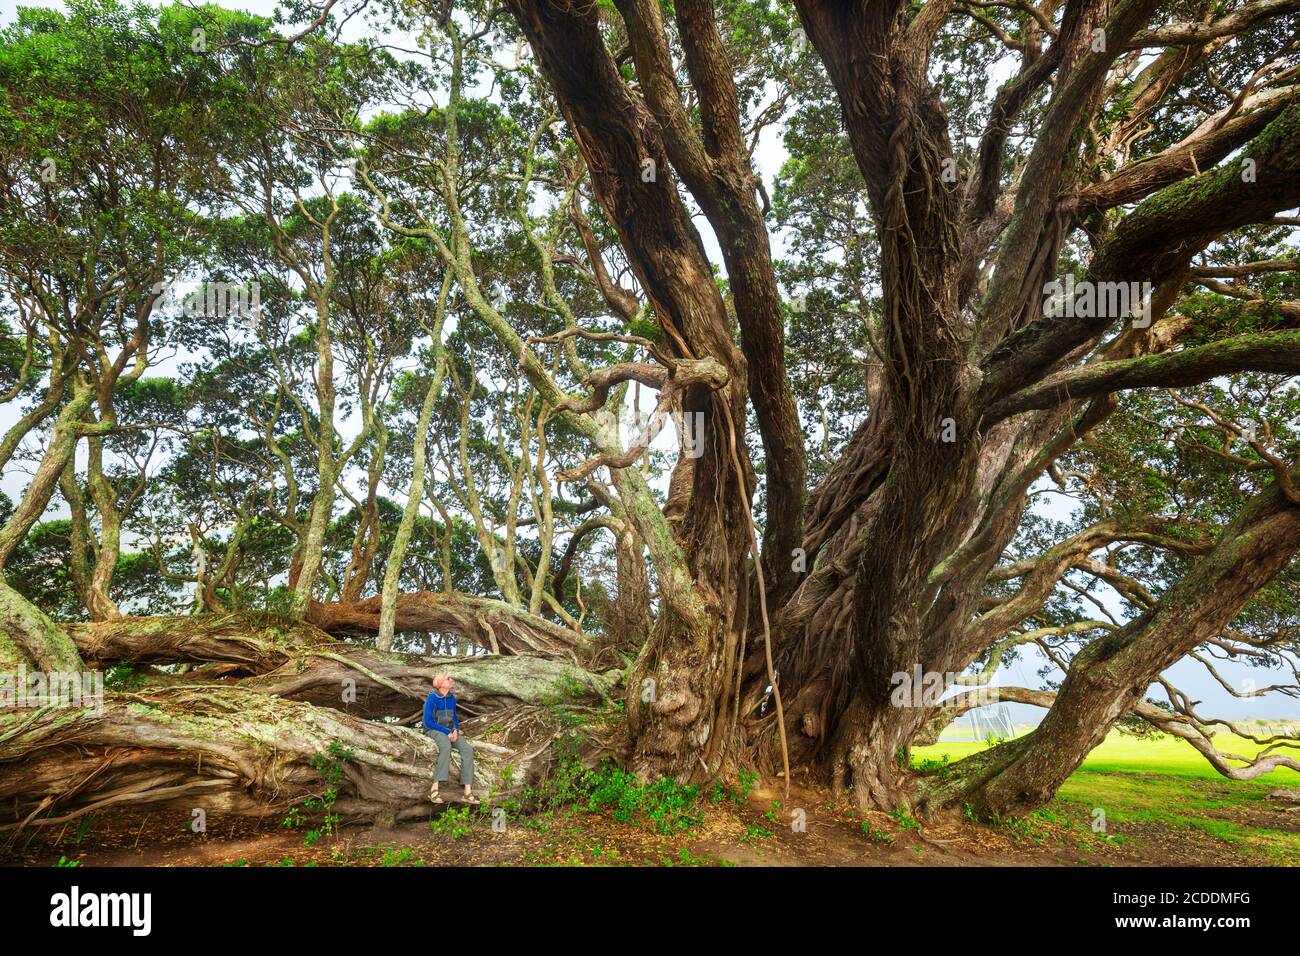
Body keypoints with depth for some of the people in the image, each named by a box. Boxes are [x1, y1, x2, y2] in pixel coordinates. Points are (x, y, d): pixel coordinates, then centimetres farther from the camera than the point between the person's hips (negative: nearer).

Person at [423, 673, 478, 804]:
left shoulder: (451, 698, 7)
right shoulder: (432, 698, -12)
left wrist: (455, 730, -6)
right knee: (446, 746, -39)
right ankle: (434, 788, -42)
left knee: (467, 749, -21)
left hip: (449, 731, 6)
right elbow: (428, 722, -15)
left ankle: (468, 792, -26)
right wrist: (447, 732, -19)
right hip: (434, 730, -6)